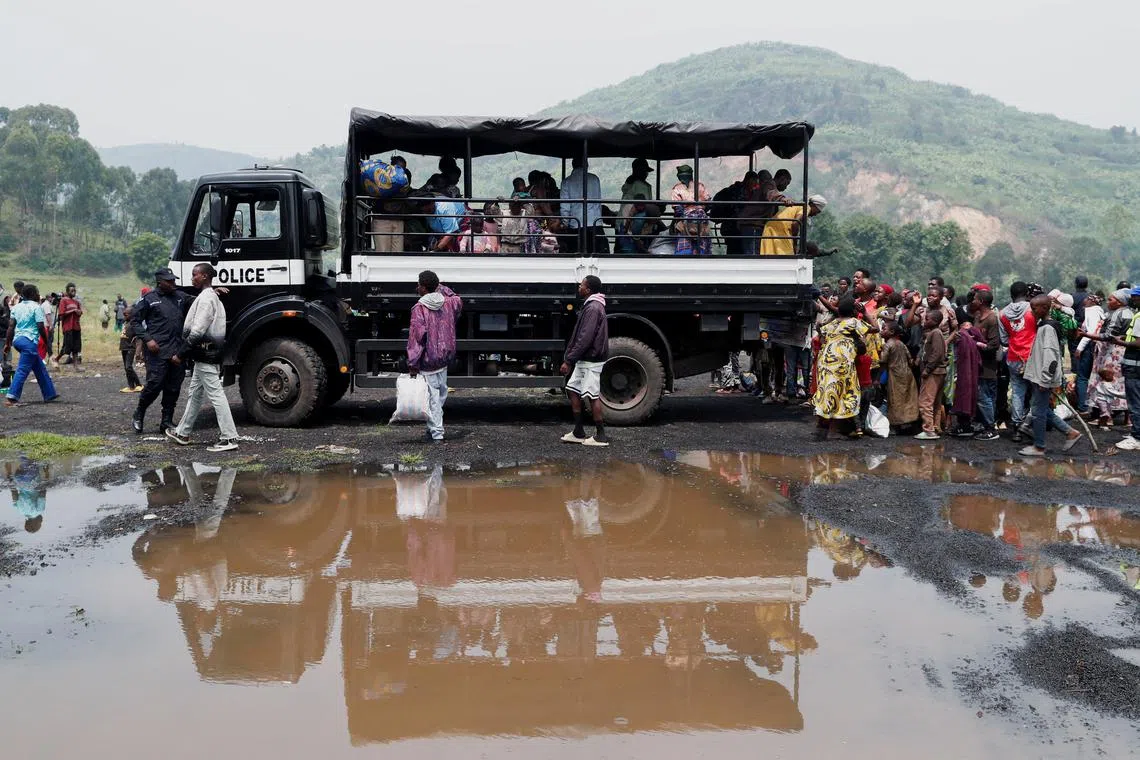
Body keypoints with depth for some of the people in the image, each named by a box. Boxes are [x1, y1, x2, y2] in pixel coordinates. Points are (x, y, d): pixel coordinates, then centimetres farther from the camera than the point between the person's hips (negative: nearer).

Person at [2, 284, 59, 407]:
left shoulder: (17, 307, 12)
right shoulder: (36, 307, -8)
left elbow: (11, 326, 9)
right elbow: (41, 327, -12)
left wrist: (8, 343, 11)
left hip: (17, 339, 8)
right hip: (30, 341, -8)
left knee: (40, 368, 17)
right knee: (22, 370, -9)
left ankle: (49, 394, 23)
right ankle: (11, 398, -16)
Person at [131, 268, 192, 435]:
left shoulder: (181, 296, 15)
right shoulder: (149, 299, 0)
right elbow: (135, 321, 1)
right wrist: (147, 339, -11)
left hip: (178, 351, 5)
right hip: (158, 351, -5)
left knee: (173, 388, 7)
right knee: (154, 384, -8)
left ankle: (167, 421, 17)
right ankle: (138, 416, 13)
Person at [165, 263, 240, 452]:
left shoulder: (206, 298, -15)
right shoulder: (211, 296, 18)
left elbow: (198, 329, -21)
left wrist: (184, 349, -14)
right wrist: (186, 349, 18)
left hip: (206, 354, -11)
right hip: (205, 354, 11)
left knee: (215, 394, -10)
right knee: (194, 394, 18)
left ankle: (229, 438, -10)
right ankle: (182, 433, 30)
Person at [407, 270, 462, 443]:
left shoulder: (419, 309, -16)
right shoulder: (449, 303, 1)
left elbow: (416, 337, -19)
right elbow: (458, 301, 28)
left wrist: (413, 364, -15)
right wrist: (440, 287, 27)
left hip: (428, 360, -6)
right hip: (445, 357, 6)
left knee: (432, 396, 0)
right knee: (441, 392, 17)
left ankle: (436, 433, 3)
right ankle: (435, 427, 27)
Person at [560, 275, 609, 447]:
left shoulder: (593, 308, -18)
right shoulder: (590, 306, 15)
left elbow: (585, 339, -23)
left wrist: (568, 360, -21)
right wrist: (569, 357, 19)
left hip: (591, 361, -11)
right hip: (584, 360, 11)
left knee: (592, 396, -5)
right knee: (573, 390, 12)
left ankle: (600, 436, 2)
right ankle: (578, 433, 17)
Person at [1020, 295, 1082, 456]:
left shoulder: (1048, 328, -16)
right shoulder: (1042, 325, 14)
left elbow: (1050, 355, -22)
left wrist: (1044, 380, -22)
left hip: (1043, 378, -10)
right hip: (1038, 377, 10)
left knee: (1039, 412, -1)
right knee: (1045, 411, 16)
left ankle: (1039, 447, 9)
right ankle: (1070, 433, 24)